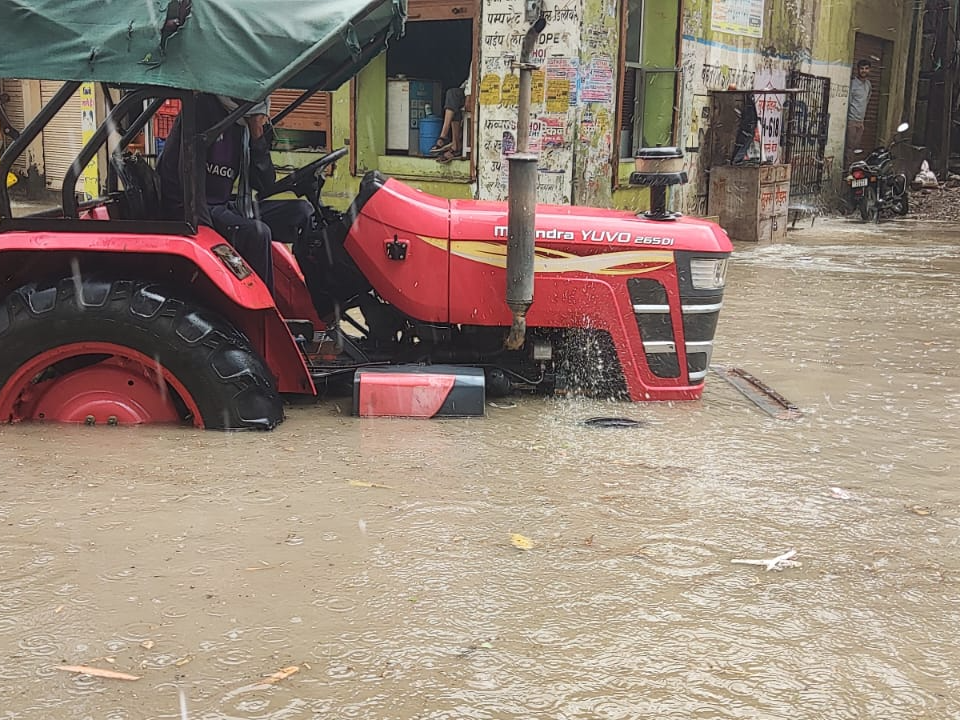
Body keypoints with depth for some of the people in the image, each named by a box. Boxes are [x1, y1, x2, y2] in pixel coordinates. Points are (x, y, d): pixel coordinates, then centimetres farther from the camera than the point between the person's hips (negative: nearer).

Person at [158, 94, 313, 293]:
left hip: (225, 205, 8)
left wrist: (258, 138, -7)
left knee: (303, 212, -5)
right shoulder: (203, 107, -10)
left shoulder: (248, 124, 12)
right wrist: (205, 225, -27)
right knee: (256, 232, -33)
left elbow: (265, 185, 8)